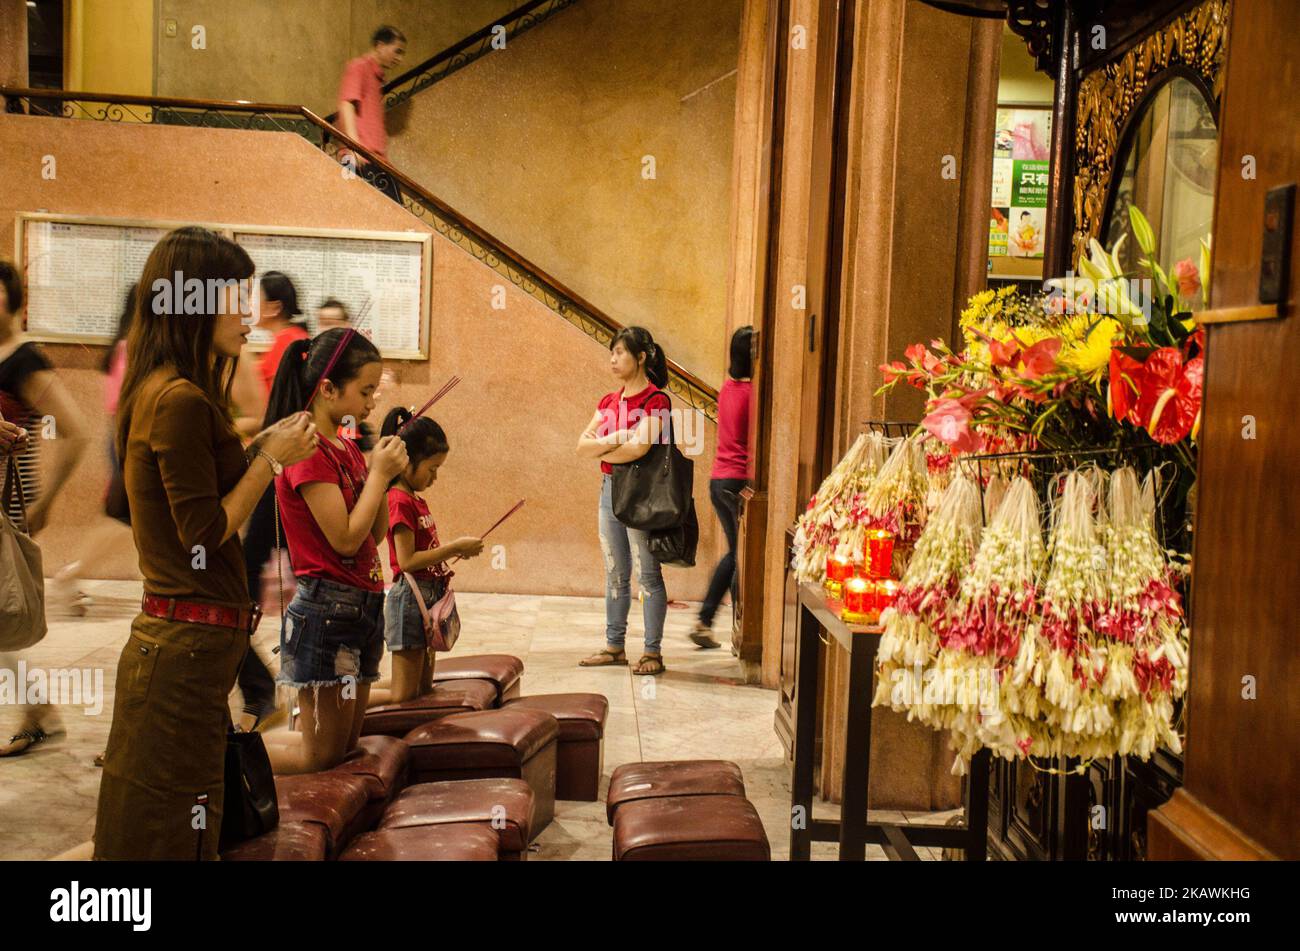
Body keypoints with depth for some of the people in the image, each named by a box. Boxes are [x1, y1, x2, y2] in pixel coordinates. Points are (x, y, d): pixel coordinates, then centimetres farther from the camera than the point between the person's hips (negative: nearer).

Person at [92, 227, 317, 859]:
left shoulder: (157, 391, 13)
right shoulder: (182, 399, -17)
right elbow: (206, 535, -17)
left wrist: (261, 449, 10)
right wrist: (270, 458, -8)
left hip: (169, 635, 10)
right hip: (189, 645, -10)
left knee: (147, 825, 18)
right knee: (174, 833, 1)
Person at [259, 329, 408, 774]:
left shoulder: (348, 448, 12)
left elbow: (375, 535, 13)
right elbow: (346, 538, -21)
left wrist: (382, 473, 0)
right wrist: (379, 474, -12)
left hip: (363, 604, 9)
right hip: (326, 608, -9)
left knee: (347, 744, 15)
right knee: (322, 755, 1)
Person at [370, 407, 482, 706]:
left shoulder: (417, 500, 13)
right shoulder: (399, 501, -16)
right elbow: (407, 560, -22)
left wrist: (455, 550, 4)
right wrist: (454, 547, -19)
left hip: (429, 597, 10)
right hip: (410, 598, -10)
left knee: (424, 690, 16)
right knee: (404, 697, -3)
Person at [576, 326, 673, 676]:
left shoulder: (655, 400, -9)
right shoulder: (609, 401, 13)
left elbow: (639, 447, -22)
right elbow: (582, 445, 5)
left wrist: (600, 449, -7)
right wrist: (615, 439, -12)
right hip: (609, 489, 7)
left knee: (648, 575, -1)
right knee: (614, 575, 13)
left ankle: (652, 652, 6)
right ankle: (614, 646, 21)